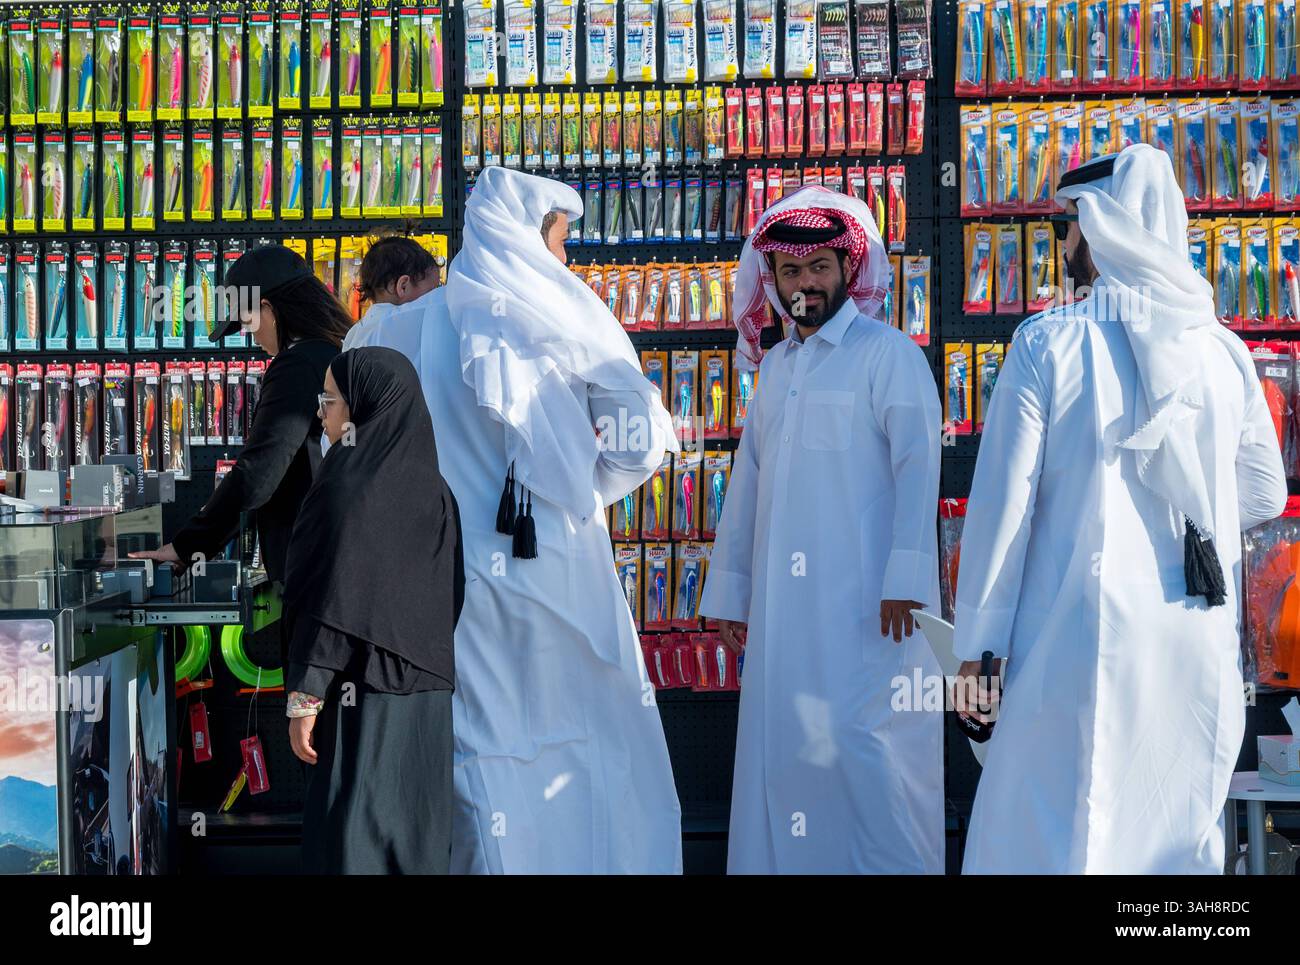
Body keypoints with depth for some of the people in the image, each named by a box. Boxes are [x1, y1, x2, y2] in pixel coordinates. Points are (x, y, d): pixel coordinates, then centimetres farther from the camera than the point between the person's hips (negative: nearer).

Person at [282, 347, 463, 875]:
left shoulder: (351, 487, -15)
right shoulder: (430, 485, 6)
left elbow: (333, 601, -17)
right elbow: (451, 593, 9)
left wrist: (304, 699, -13)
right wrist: (424, 665, 17)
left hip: (366, 692, -7)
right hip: (427, 691, 7)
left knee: (350, 836, -1)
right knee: (415, 830, 13)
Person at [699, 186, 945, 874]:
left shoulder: (889, 354, -2)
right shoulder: (775, 364, 19)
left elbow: (918, 463, -11)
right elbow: (748, 477, 20)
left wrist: (904, 577, -20)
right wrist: (729, 589, 17)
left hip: (864, 600, -6)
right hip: (782, 602, 6)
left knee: (864, 743, -10)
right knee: (782, 742, 6)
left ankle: (894, 863, 0)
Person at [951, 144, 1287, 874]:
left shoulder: (1050, 343, -7)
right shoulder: (1222, 350, 3)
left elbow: (1003, 501, -8)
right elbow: (1264, 494, 12)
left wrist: (977, 641, -2)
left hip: (1083, 638, -4)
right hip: (1200, 650, 4)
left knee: (1054, 839, 3)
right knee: (1184, 833, 12)